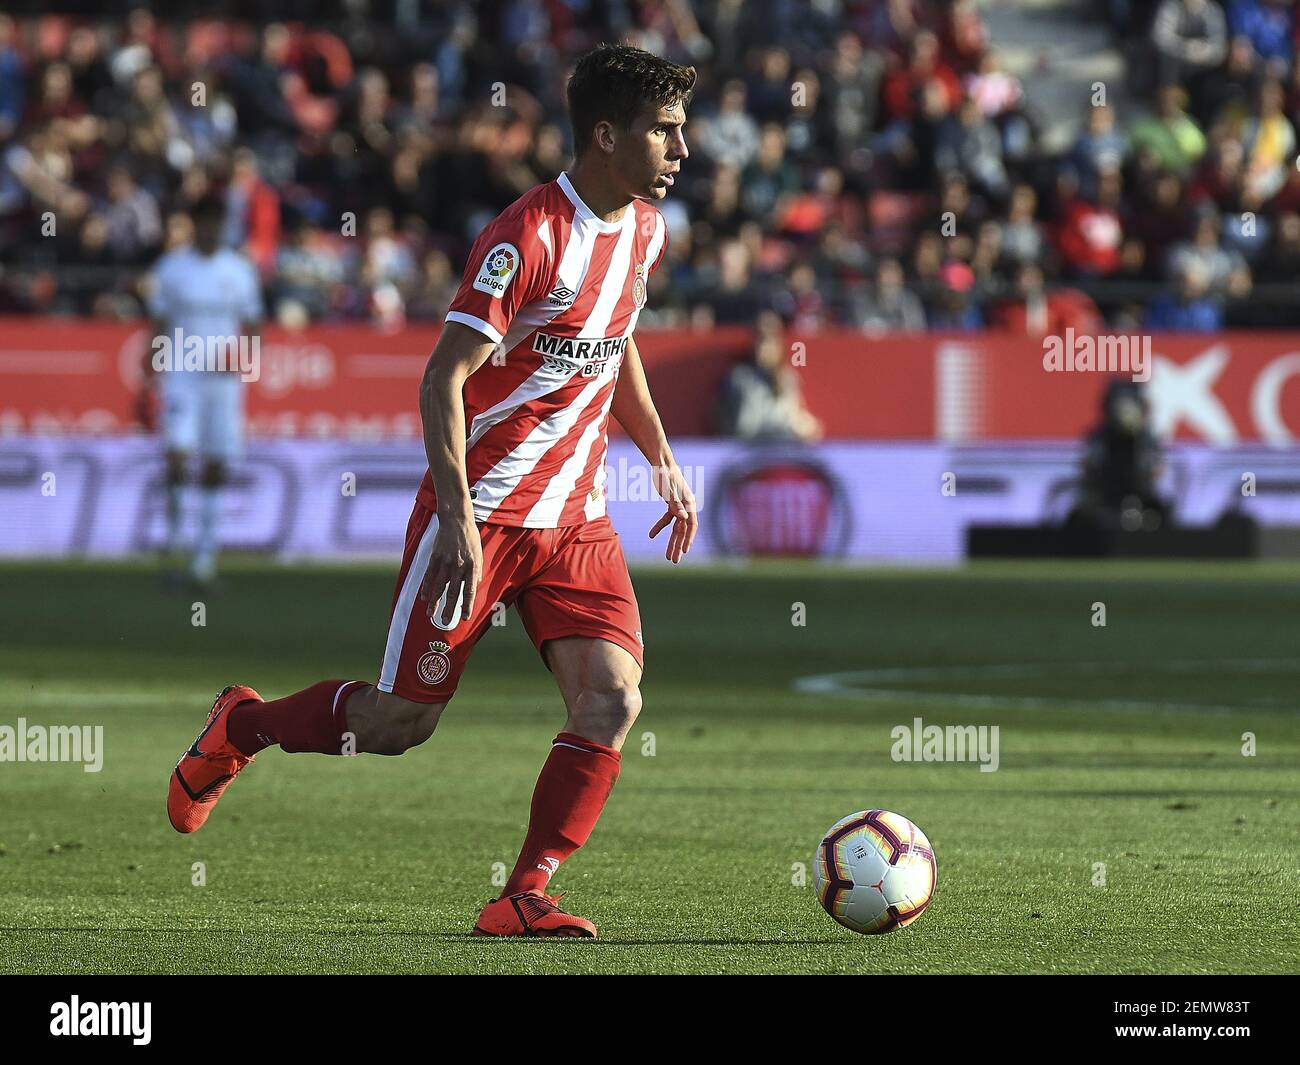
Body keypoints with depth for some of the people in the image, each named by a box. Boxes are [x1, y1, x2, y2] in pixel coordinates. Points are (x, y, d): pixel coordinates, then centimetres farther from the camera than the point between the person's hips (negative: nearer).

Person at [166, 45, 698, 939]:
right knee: (401, 720, 0)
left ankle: (524, 898, -6)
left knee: (613, 701, -13)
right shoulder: (528, 237, -20)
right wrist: (457, 516, -28)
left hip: (576, 517, 7)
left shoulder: (645, 229, 6)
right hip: (481, 510, -7)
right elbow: (444, 378, -21)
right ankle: (239, 729, 27)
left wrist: (664, 460, 19)